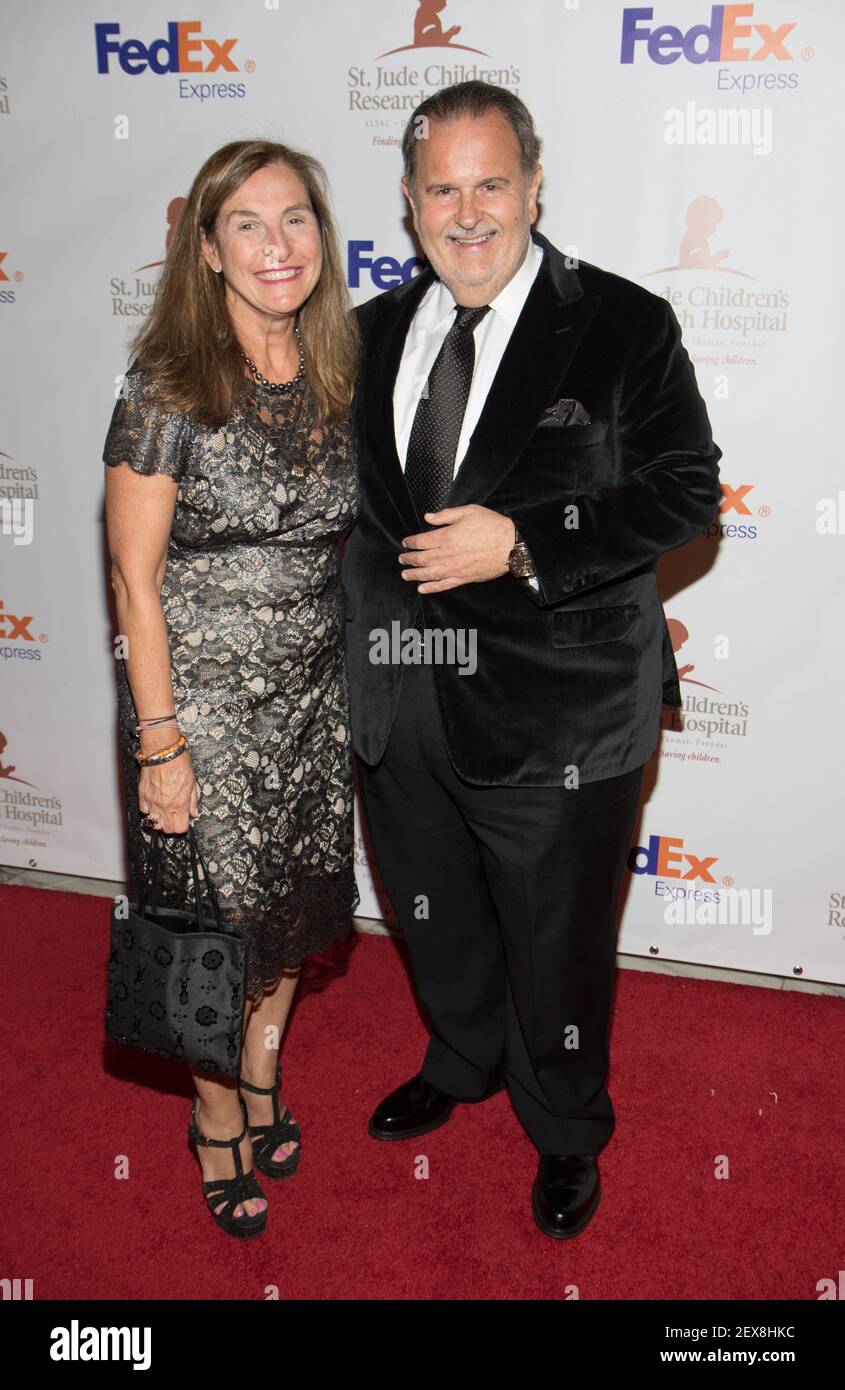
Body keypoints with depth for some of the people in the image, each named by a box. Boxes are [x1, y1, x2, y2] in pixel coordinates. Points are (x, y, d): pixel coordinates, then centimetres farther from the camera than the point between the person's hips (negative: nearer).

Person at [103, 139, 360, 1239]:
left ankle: (262, 1077, 45)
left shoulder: (335, 376, 2)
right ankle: (217, 1121, 35)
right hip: (205, 695, -5)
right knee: (221, 915, 9)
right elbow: (135, 576, -14)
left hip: (313, 693, 5)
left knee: (296, 903, 18)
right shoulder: (169, 386, -15)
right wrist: (159, 743, -15)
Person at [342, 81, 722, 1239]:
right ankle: (461, 1065, 54)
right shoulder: (375, 332, 7)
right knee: (436, 921, 24)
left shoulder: (625, 327, -9)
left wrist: (521, 546, -21)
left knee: (557, 946, 12)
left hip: (556, 714, -4)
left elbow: (685, 490, -12)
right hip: (402, 707, 5)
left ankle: (568, 1135, 40)